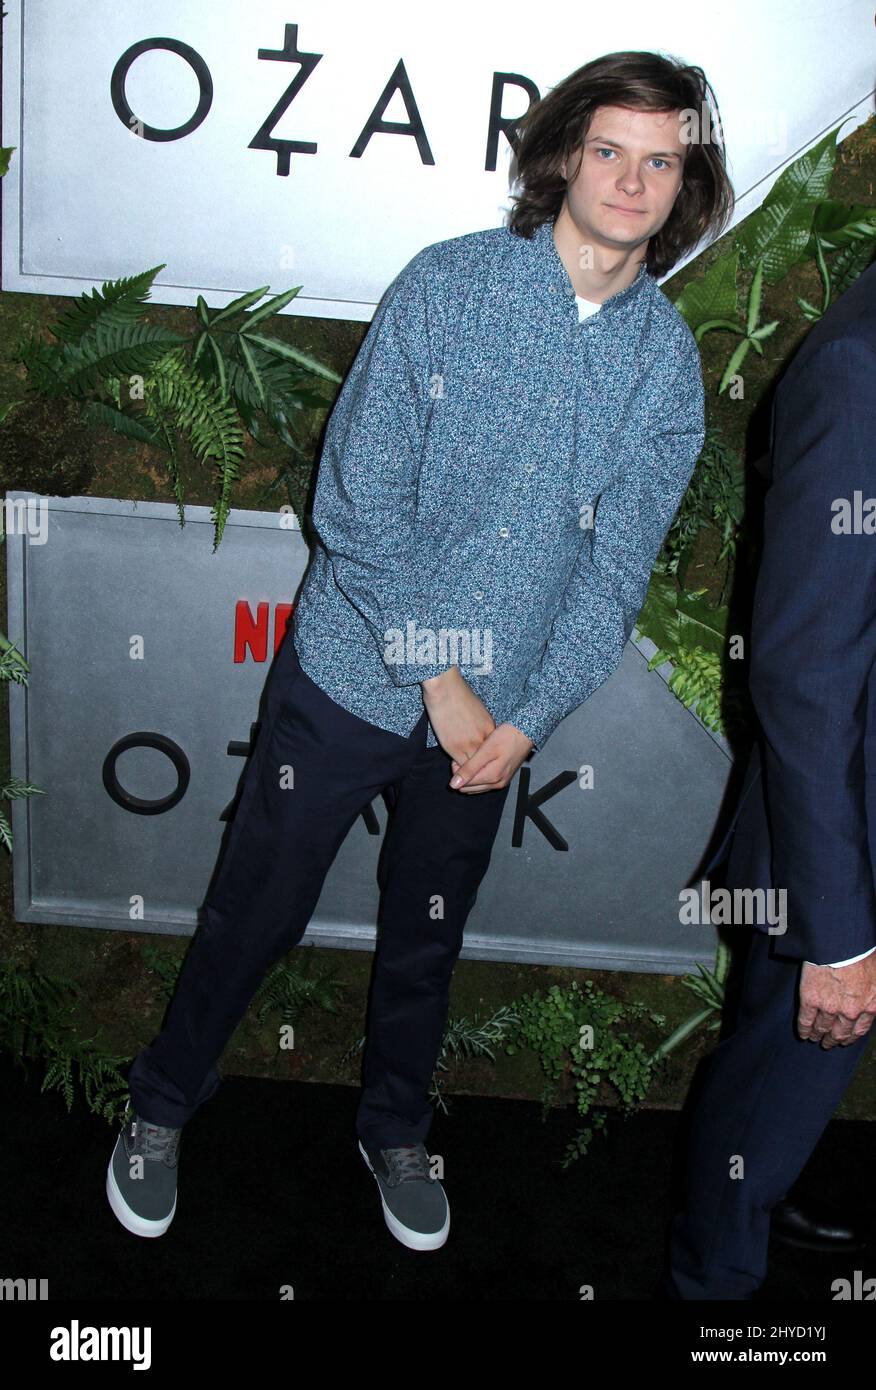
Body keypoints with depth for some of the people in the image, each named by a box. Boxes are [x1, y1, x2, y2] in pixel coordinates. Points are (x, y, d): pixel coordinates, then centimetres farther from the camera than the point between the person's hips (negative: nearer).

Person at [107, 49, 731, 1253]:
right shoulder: (447, 285, -11)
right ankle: (161, 1109, 34)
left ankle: (395, 1131, 43)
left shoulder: (668, 361, -1)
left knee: (428, 938, 19)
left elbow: (616, 565, 0)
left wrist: (527, 721, -8)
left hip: (499, 711, 3)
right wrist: (439, 683, -15)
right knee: (255, 914, 9)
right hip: (353, 672, -2)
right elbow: (359, 500, -14)